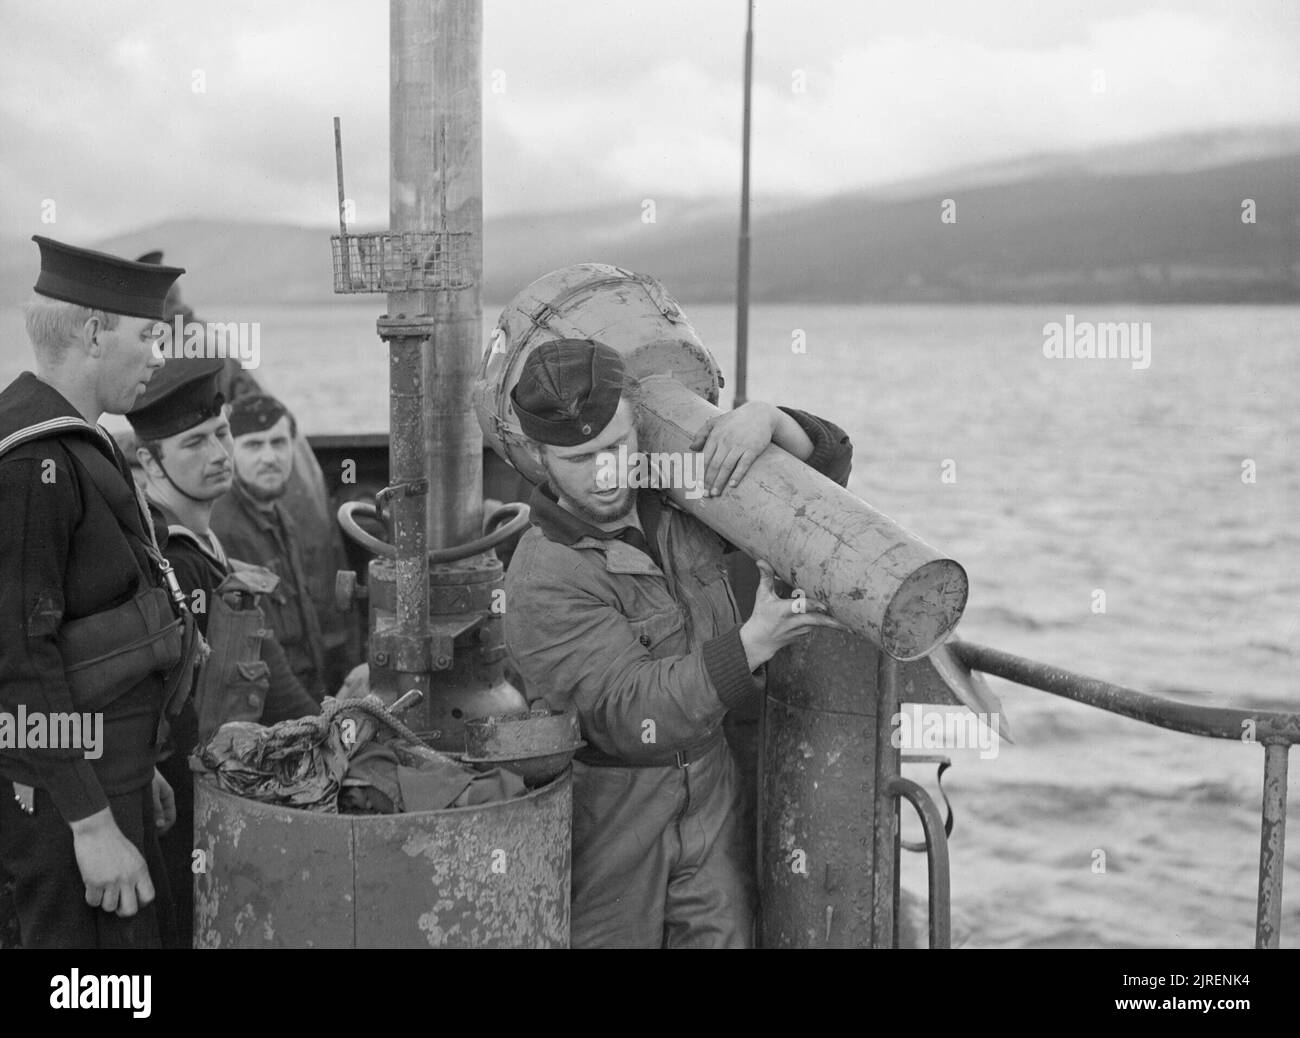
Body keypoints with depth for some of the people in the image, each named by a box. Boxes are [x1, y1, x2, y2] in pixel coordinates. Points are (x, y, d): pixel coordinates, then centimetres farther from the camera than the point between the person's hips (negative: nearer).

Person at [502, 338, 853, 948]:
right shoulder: (544, 580, -22)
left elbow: (824, 466, 1)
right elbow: (631, 713, -31)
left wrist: (765, 418, -22)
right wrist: (755, 642, -41)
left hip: (708, 803, 5)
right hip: (605, 822, -4)